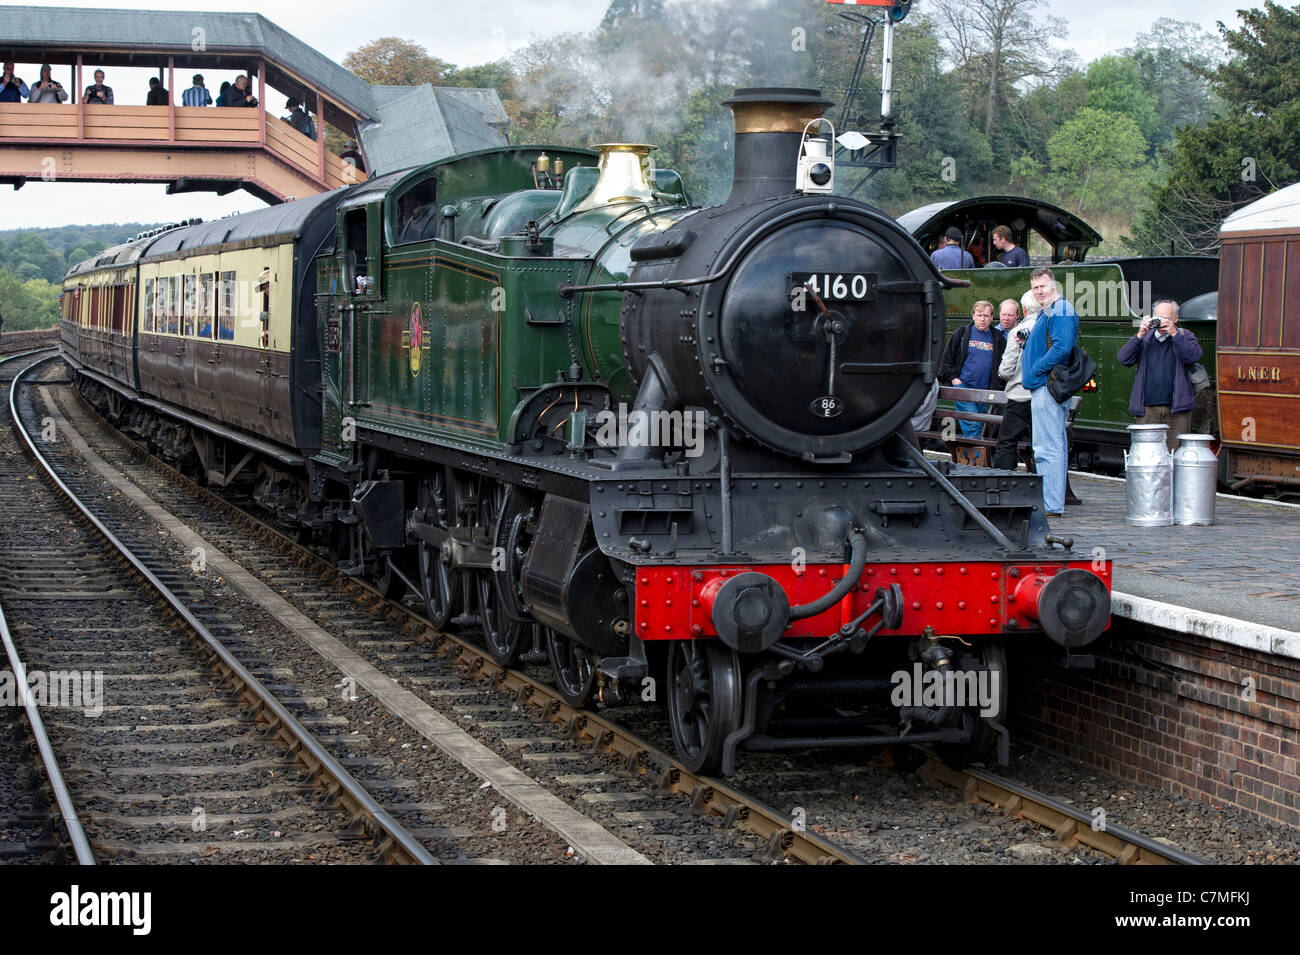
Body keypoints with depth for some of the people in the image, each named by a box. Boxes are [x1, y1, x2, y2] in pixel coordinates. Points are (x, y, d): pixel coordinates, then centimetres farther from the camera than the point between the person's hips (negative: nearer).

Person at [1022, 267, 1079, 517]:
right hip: (1047, 386, 11)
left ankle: (1051, 506, -12)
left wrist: (1035, 369, -17)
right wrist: (1027, 342, 12)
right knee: (1056, 446, 14)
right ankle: (1055, 503, 21)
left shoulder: (1060, 312, -13)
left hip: (1048, 388, -11)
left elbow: (1062, 347, -24)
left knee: (1047, 448, -11)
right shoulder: (1048, 312, 21)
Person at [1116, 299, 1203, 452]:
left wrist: (1174, 333, -13)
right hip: (1147, 409, 2)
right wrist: (1139, 335, -6)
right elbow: (1123, 358, 3)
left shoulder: (1184, 337, 10)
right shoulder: (1145, 339, 15)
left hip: (1177, 410, -2)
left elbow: (1194, 356, -10)